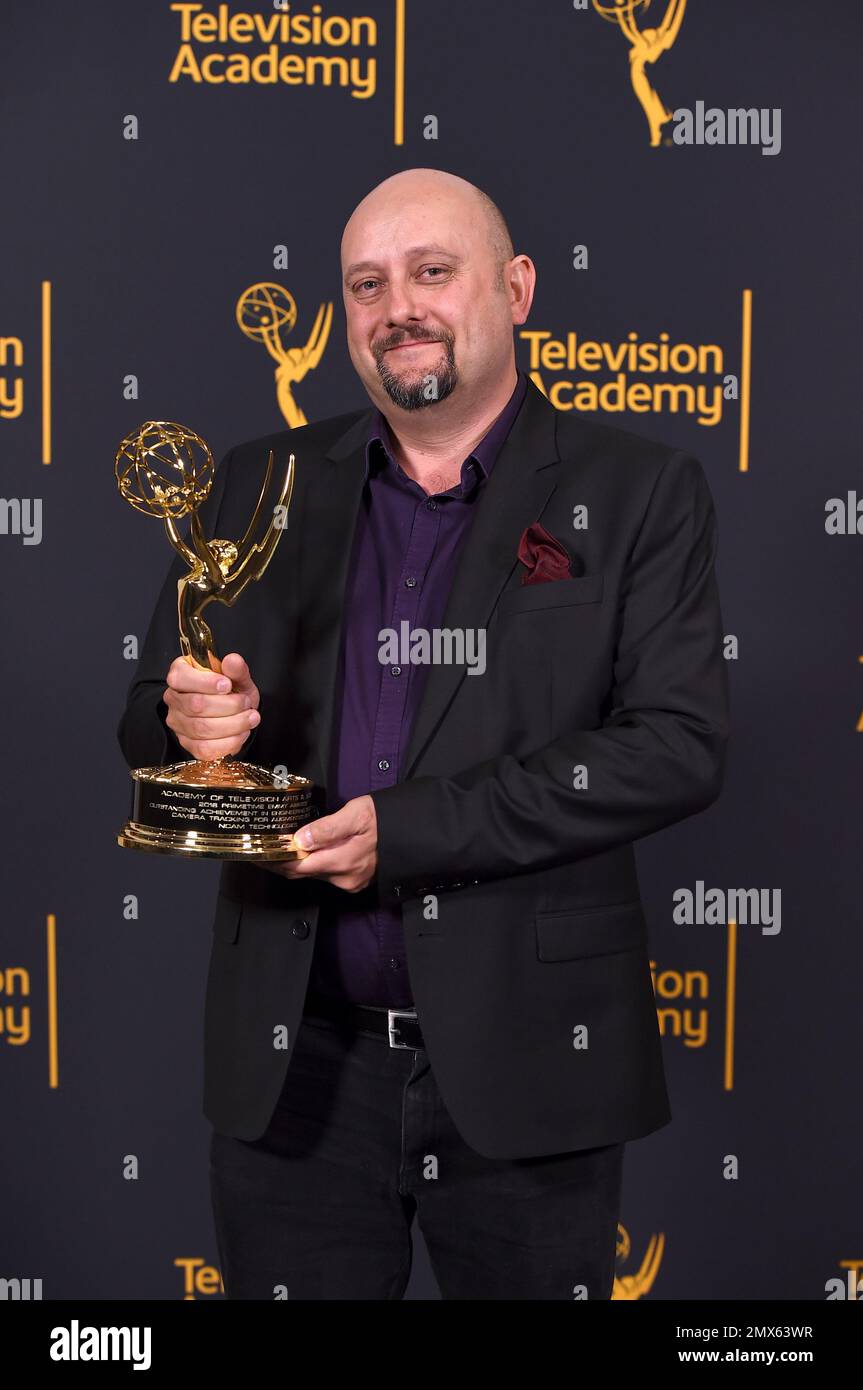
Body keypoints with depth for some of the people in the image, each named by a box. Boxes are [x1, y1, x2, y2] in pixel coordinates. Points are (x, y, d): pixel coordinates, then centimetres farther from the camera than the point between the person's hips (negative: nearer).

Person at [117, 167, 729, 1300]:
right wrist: (190, 723, -13)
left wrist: (409, 829, -18)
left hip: (523, 1055, -2)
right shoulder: (261, 487, 8)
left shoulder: (636, 493, -1)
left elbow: (680, 744, -11)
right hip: (296, 1057, 3)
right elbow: (152, 726, 12)